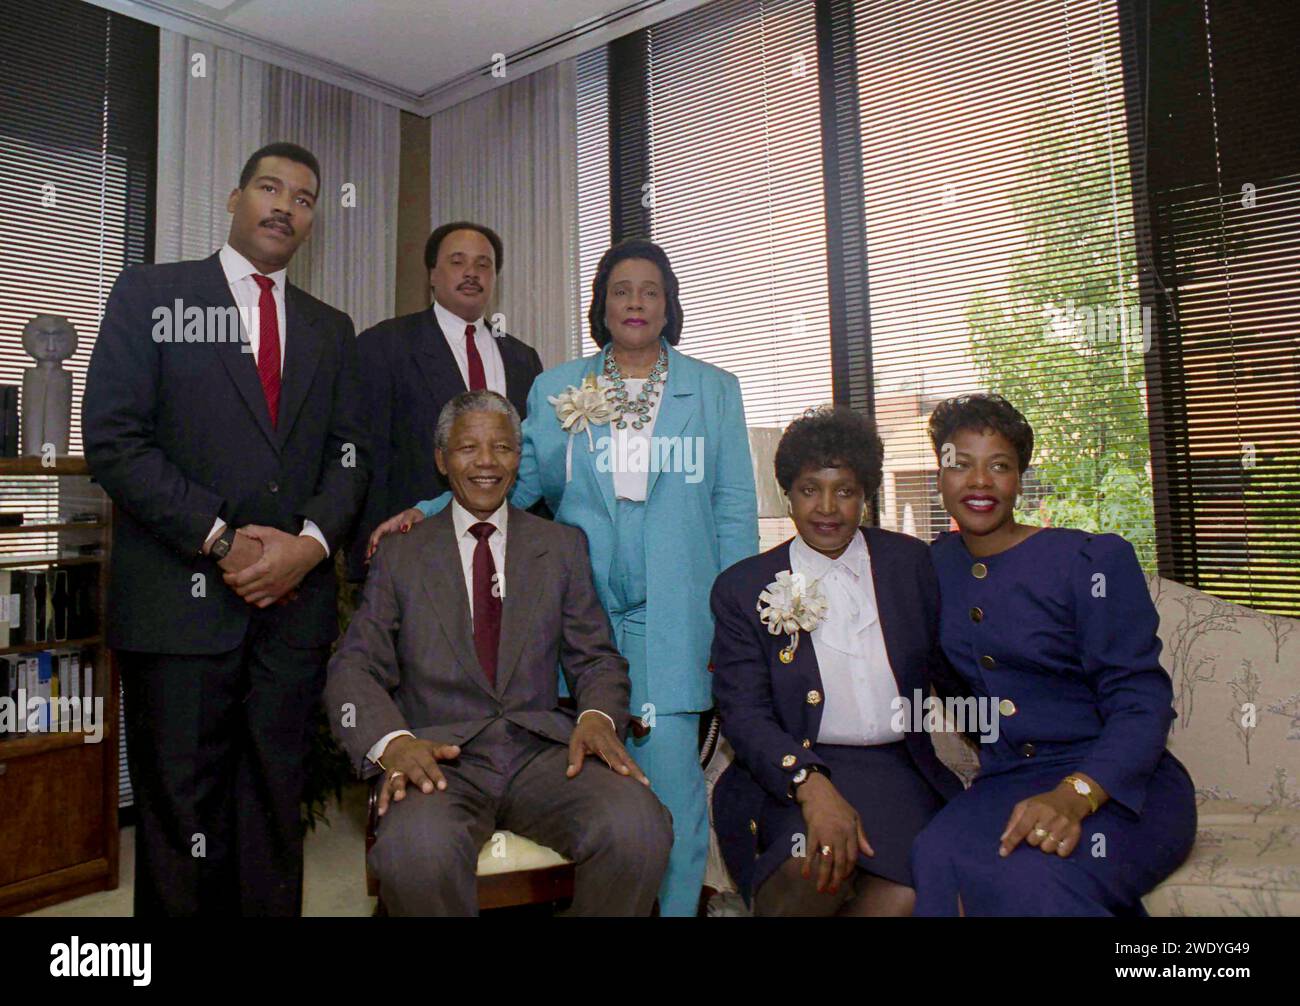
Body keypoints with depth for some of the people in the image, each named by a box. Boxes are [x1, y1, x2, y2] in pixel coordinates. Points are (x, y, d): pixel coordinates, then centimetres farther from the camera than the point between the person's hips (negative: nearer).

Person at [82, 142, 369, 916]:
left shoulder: (330, 328, 16)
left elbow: (349, 451, 9)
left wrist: (312, 541, -9)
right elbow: (112, 437, -4)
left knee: (275, 807, 11)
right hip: (181, 595, -3)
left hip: (296, 598, 3)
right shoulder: (151, 293, 5)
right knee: (180, 809, 6)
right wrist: (220, 539, -12)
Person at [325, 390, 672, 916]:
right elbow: (354, 668, 4)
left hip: (544, 751, 2)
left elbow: (595, 657, 12)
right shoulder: (399, 556, 12)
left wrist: (598, 715, -11)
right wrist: (392, 742, -17)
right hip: (441, 757, -1)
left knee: (638, 829, -29)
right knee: (414, 852, -35)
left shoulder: (563, 546, 15)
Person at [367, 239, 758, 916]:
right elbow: (519, 480, 11)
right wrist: (428, 511, -3)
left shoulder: (715, 391, 10)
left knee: (671, 783, -3)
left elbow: (734, 511, 6)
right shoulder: (556, 389, 13)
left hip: (672, 622, -1)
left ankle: (679, 907, 19)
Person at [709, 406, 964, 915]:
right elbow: (743, 713, -6)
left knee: (904, 896, -26)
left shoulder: (909, 561, 10)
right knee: (812, 872, -31)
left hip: (896, 766, 2)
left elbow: (945, 668, 13)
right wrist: (812, 784, -22)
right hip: (790, 772, -2)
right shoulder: (742, 587, 2)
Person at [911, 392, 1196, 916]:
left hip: (1119, 787, -3)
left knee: (1027, 876, -36)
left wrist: (1073, 795, -28)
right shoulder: (937, 564, 9)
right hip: (1003, 787, 4)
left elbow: (1140, 704, -11)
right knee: (937, 861, -31)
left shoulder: (1094, 560, -6)